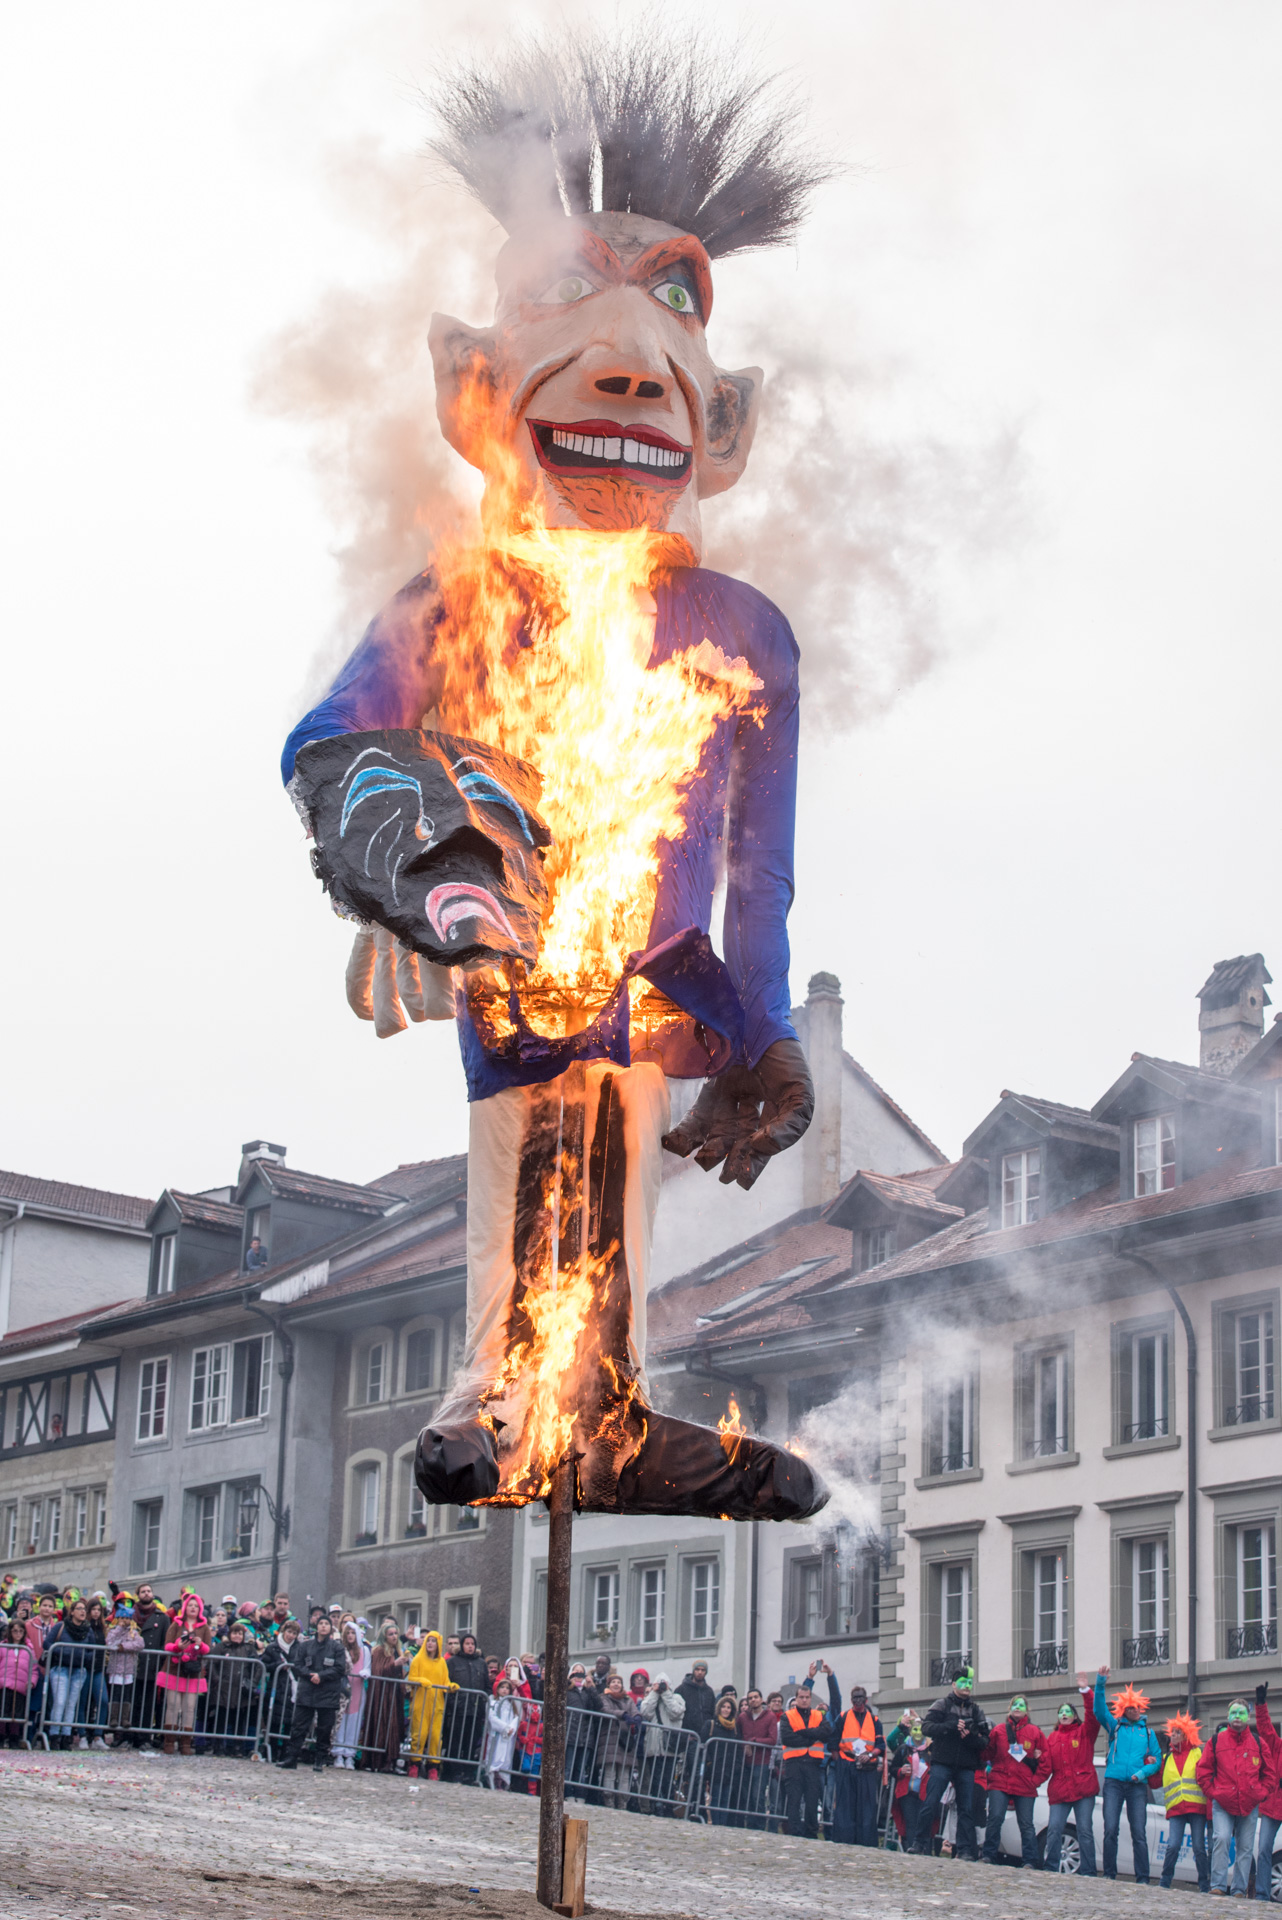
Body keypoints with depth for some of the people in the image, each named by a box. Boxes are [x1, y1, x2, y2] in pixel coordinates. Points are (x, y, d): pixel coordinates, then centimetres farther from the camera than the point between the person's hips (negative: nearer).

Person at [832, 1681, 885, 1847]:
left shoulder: (874, 1721, 13)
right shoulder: (842, 1718, 11)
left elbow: (881, 1746, 8)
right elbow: (834, 1742, 12)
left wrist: (869, 1755, -9)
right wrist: (838, 1759, 0)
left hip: (867, 1768, 1)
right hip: (846, 1768, -1)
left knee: (867, 1807, -2)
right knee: (845, 1805, -5)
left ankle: (865, 1843, -1)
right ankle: (844, 1840, -4)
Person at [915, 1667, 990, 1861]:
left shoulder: (977, 1711, 16)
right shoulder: (942, 1704, 7)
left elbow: (985, 1741, 10)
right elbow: (926, 1726, -6)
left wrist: (971, 1737, -11)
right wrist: (950, 1726, -18)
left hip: (966, 1767, 3)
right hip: (942, 1763, -3)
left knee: (967, 1809, -1)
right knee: (930, 1804, -9)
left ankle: (966, 1850, 2)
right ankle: (922, 1844, -1)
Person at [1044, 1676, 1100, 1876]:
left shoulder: (1084, 1732, 7)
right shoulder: (1052, 1737, 16)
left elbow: (1093, 1716, -10)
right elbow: (1048, 1765, 15)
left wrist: (1086, 1692, -18)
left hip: (1083, 1789, -2)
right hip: (1059, 1790, 2)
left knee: (1085, 1830, -3)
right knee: (1053, 1830, -6)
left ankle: (1088, 1873, -1)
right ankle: (1051, 1870, 2)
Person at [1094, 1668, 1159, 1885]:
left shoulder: (1147, 1732, 16)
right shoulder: (1114, 1726, 13)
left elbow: (1157, 1760, 13)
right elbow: (1100, 1710, -2)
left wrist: (1143, 1772, -7)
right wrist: (1099, 1685, -16)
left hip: (1137, 1785, 1)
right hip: (1114, 1782, -1)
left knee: (1139, 1832, -4)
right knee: (1111, 1830, -7)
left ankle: (1142, 1879, -5)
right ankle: (1109, 1875, -1)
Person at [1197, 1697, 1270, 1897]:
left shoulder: (1258, 1743, 9)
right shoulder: (1216, 1741, 5)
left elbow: (1269, 1775, 14)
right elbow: (1203, 1770, 7)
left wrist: (1260, 1793, 2)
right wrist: (1213, 1793, -2)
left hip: (1249, 1806, 2)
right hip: (1222, 1805, -2)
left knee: (1245, 1847, 4)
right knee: (1221, 1839, -19)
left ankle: (1240, 1889, 10)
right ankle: (1218, 1886, -16)